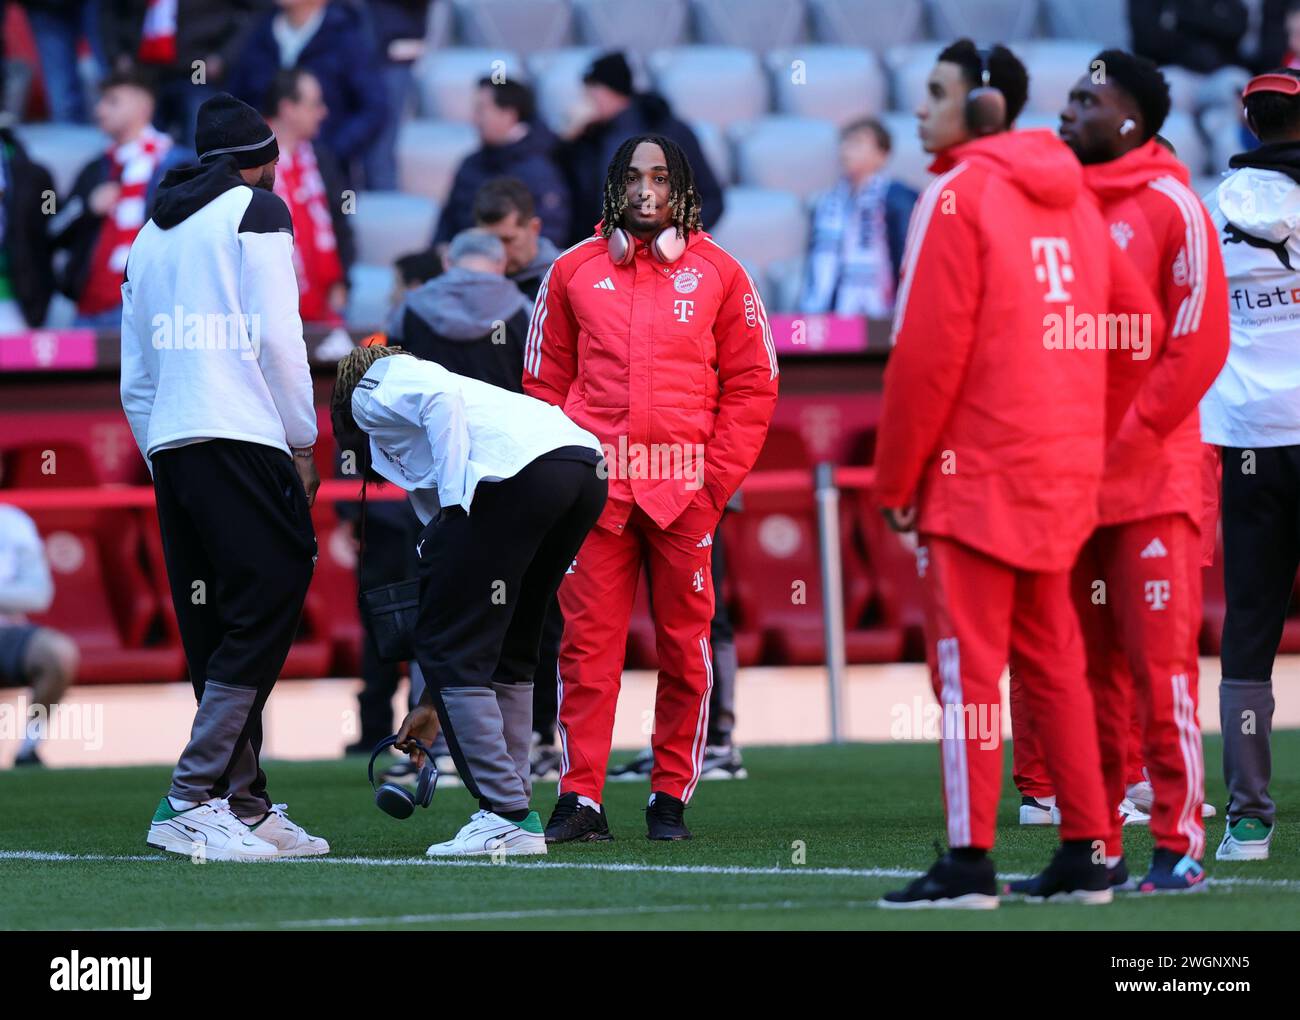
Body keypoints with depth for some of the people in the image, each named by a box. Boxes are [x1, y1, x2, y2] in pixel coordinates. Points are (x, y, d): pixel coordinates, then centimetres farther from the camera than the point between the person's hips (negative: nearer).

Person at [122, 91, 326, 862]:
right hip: (244, 443, -8)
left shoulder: (153, 233, 23)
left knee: (217, 636, 9)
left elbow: (135, 378, 21)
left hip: (170, 448, 8)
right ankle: (191, 801, -19)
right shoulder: (257, 211, 3)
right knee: (264, 616, -10)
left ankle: (248, 806, 7)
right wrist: (304, 444, -1)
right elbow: (278, 339, -7)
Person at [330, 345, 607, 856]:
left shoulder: (371, 394, 21)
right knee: (506, 653, 22)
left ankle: (506, 818, -2)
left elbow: (442, 398, -4)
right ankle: (517, 816, 20)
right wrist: (433, 701, 42)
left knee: (448, 647, 2)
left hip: (517, 469, -8)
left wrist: (457, 503, -7)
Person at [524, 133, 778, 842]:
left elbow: (750, 387, 6)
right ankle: (581, 799, -3)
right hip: (594, 485, 0)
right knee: (588, 642, -4)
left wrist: (715, 480, -3)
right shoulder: (574, 272, 10)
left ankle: (671, 797, 9)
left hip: (686, 490, 0)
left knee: (684, 645, 2)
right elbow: (546, 384, 11)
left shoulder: (717, 273, 7)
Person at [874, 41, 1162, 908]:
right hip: (1066, 469, 8)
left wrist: (894, 479, -8)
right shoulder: (1073, 195, 13)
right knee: (1052, 661, 13)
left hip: (978, 469, -8)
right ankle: (1085, 854, 13)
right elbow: (1137, 317, 13)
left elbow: (927, 350, -14)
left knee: (967, 663, -6)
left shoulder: (959, 195, -10)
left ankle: (971, 860, -9)